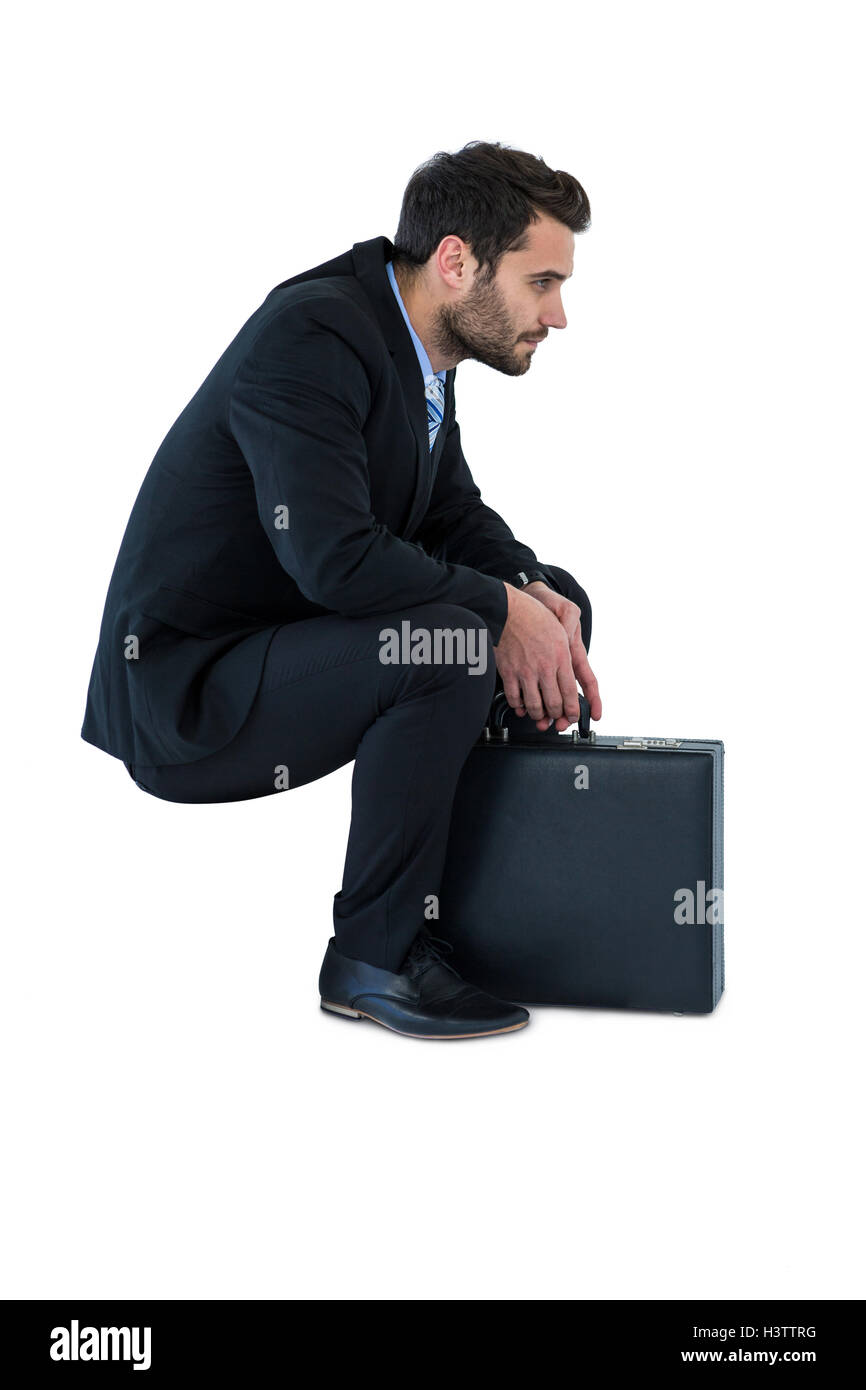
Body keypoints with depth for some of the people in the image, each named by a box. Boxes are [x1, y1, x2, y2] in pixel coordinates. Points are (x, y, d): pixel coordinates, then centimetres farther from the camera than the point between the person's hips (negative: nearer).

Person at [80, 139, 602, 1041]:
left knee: (559, 599, 8)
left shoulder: (413, 342, 6)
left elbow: (453, 512, 14)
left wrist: (533, 590, -6)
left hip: (286, 646, 10)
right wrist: (500, 605, -20)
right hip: (184, 692, -10)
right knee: (447, 647, -31)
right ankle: (374, 953, -13)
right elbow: (335, 558, -32)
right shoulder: (310, 335, -23)